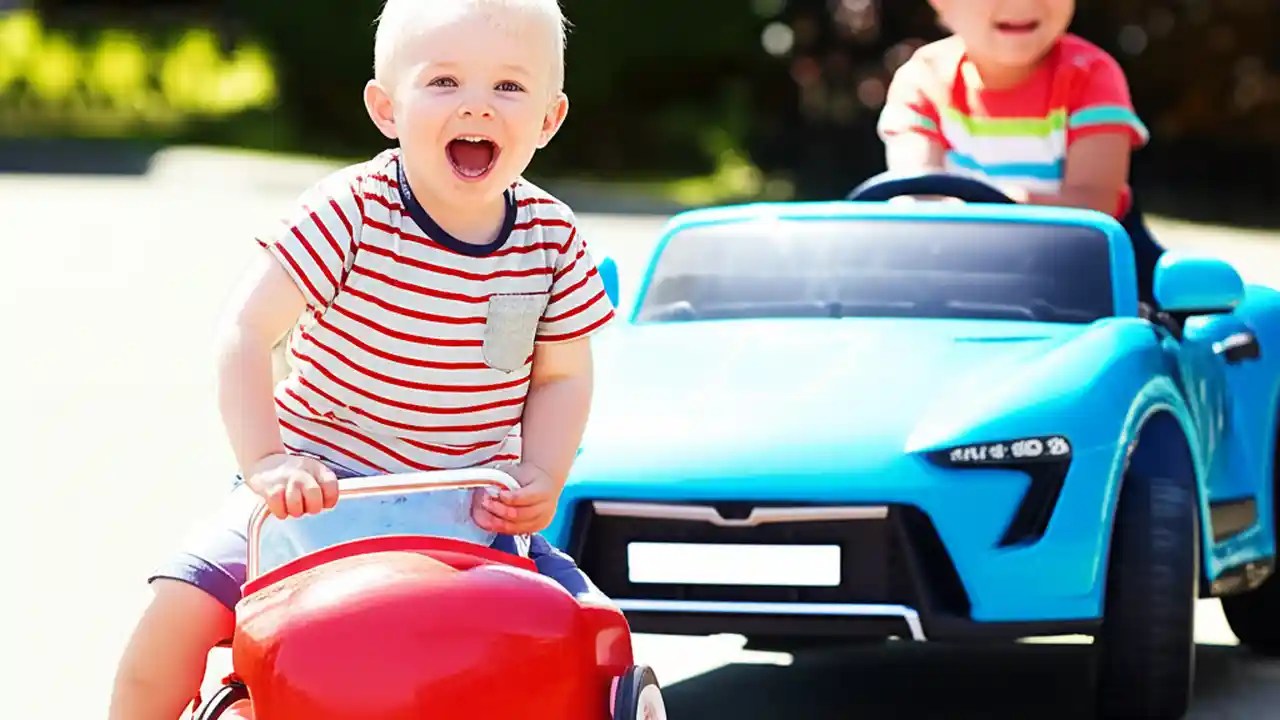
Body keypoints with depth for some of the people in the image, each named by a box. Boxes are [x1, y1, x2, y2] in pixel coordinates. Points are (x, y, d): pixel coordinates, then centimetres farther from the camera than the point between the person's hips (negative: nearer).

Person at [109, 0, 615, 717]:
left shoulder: (553, 240, -5)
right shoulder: (350, 212, -17)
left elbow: (562, 374, 5)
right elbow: (248, 330, -18)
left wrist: (541, 481, -12)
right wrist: (264, 460, -29)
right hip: (318, 491, -2)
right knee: (180, 611, -19)